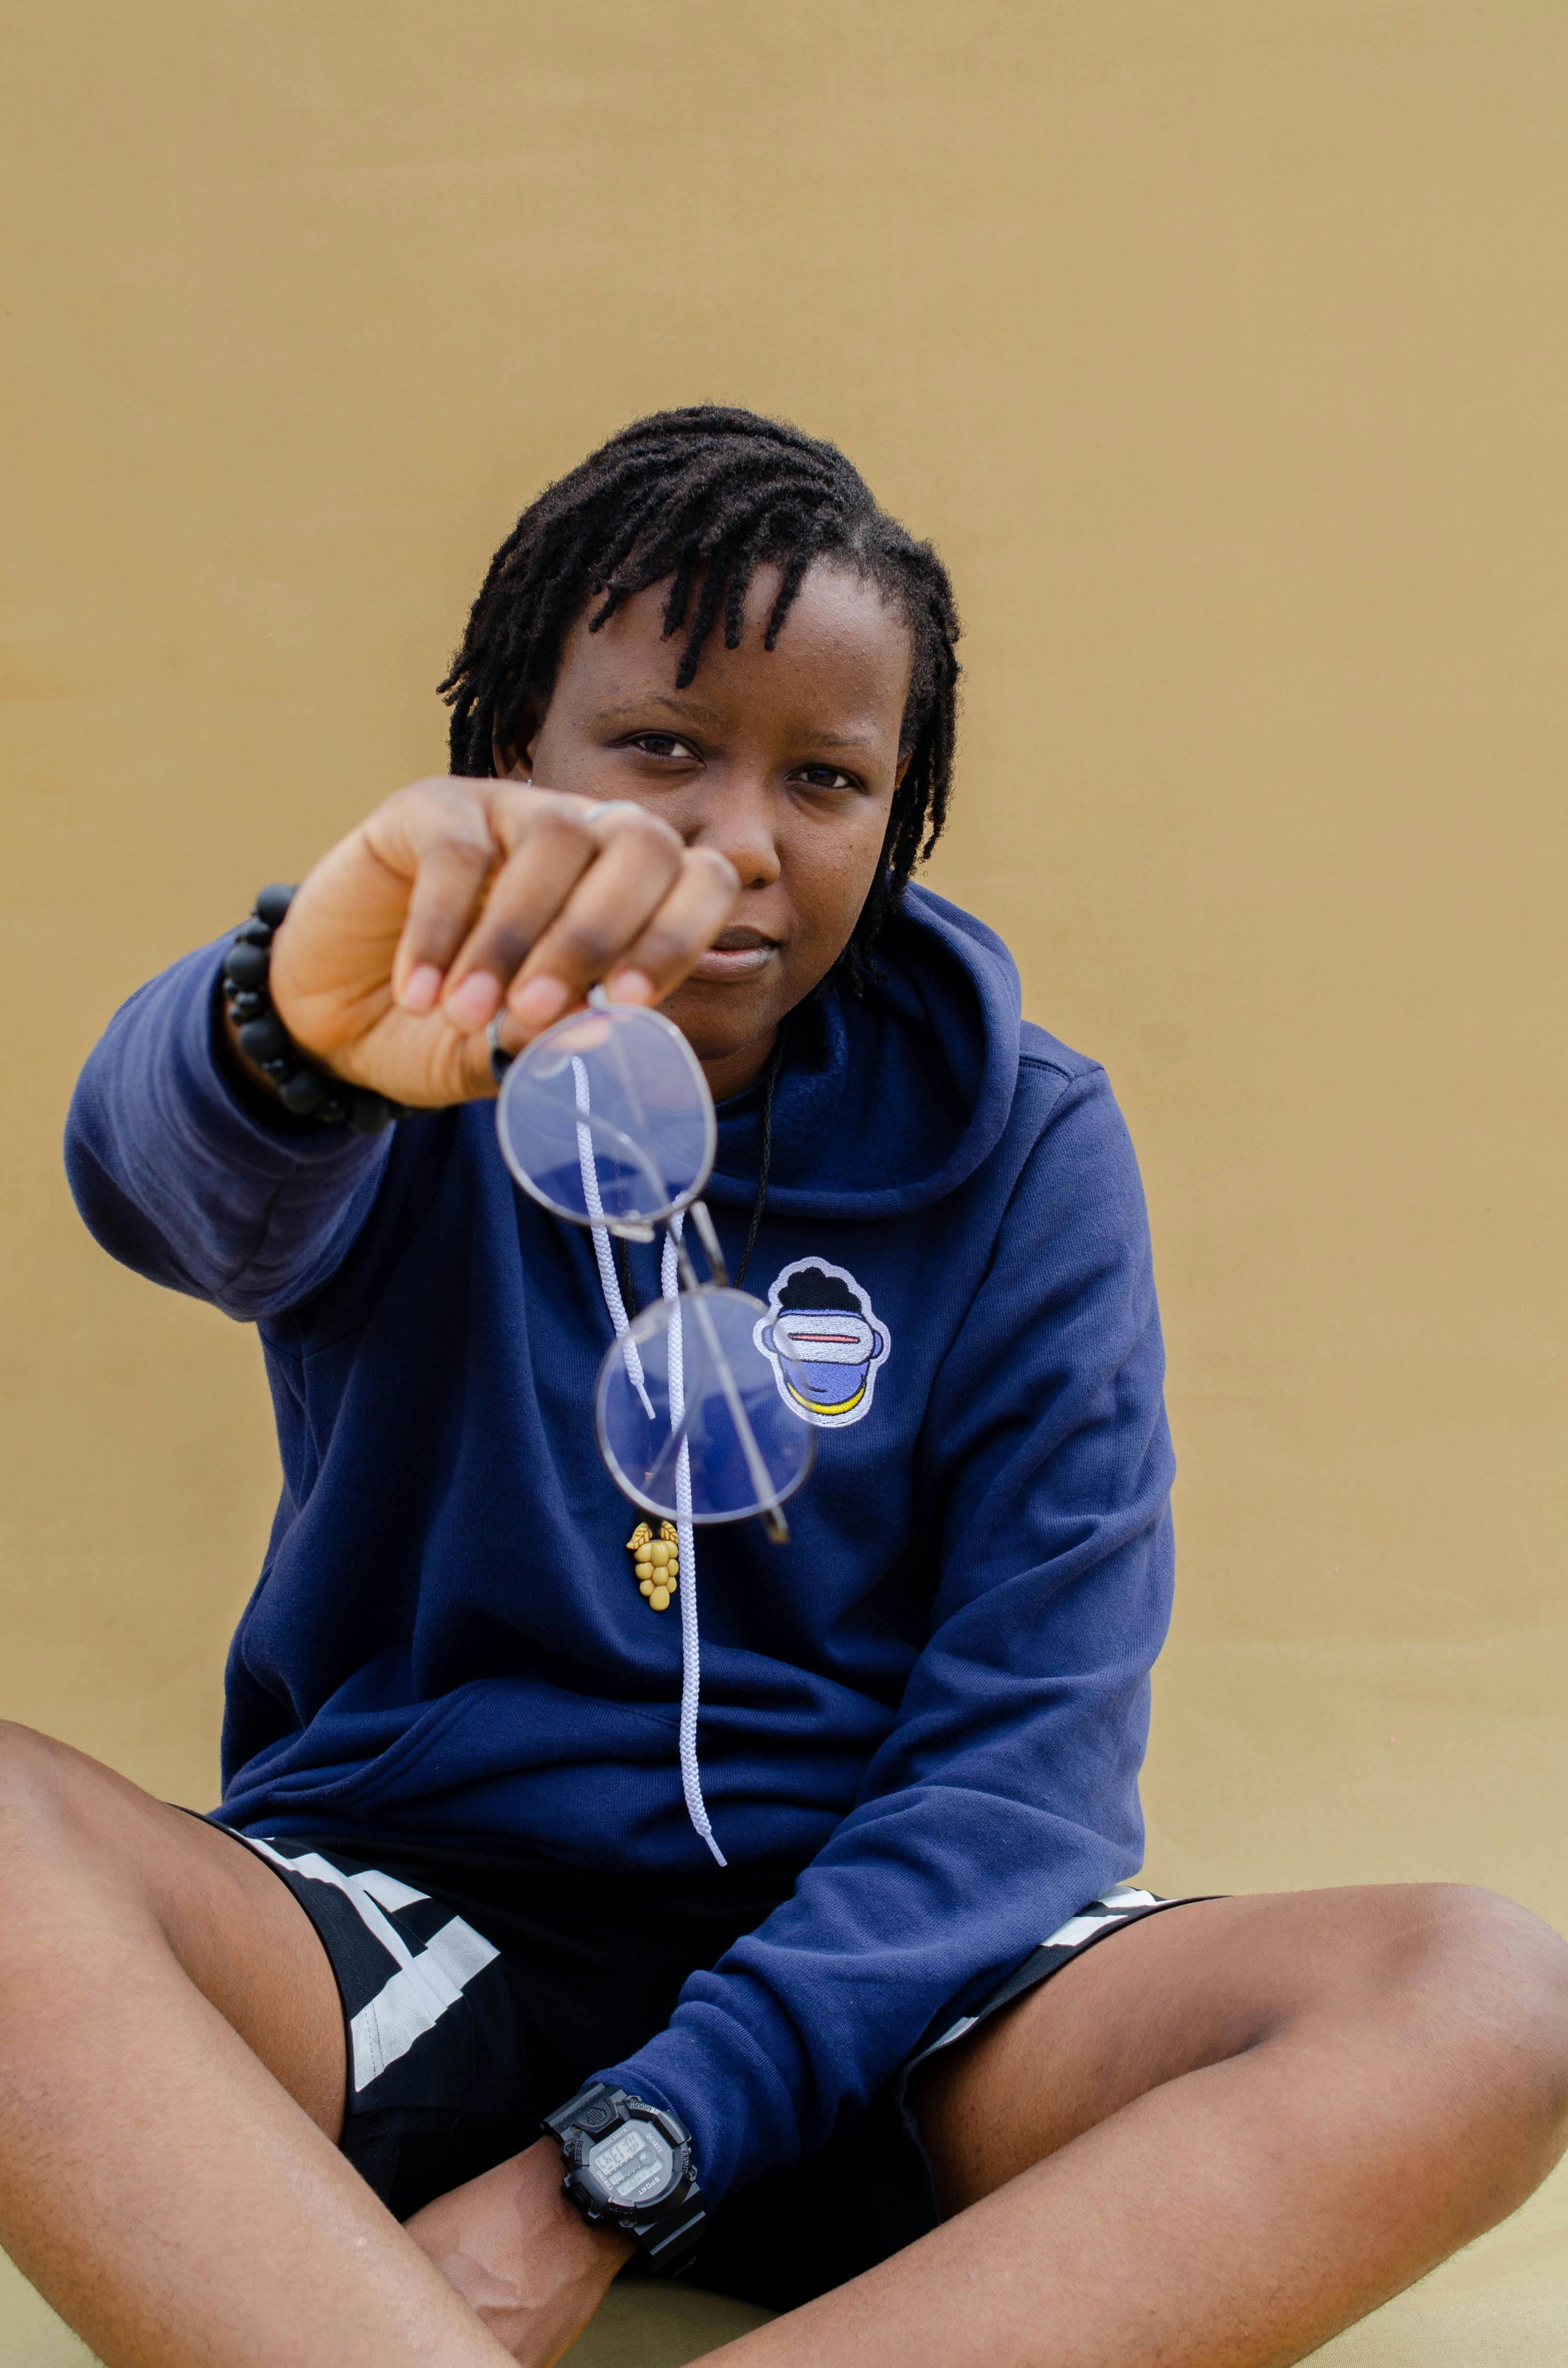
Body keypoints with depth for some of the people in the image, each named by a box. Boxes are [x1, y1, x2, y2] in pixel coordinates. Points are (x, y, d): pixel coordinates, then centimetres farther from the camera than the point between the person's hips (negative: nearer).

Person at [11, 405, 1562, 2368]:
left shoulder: (1016, 1153, 2)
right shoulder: (407, 1072, 0)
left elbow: (1031, 1742, -5)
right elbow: (169, 1176, -25)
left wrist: (607, 2164, -17)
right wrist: (288, 1036, -52)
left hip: (846, 1971, 2)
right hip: (397, 1935, -1)